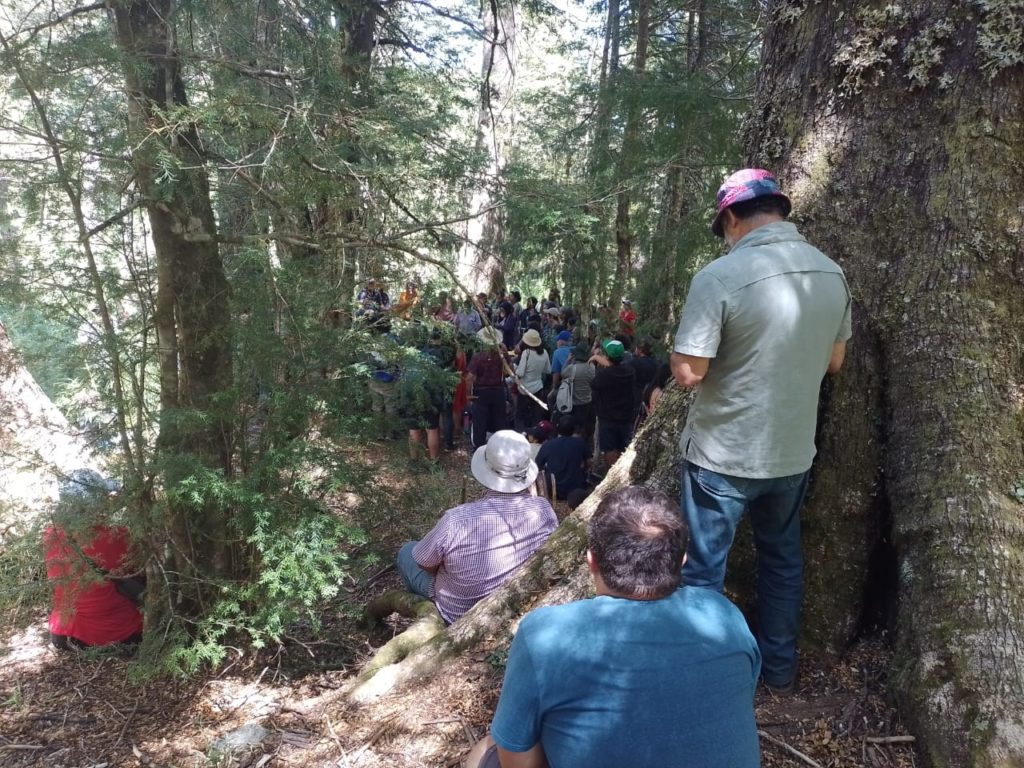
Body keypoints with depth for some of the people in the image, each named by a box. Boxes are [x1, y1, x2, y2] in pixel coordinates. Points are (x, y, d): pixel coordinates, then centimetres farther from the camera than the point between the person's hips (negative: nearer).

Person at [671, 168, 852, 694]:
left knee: (704, 568, 11)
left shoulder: (720, 276, -21)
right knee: (783, 560, 23)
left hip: (722, 455, -6)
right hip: (793, 452, 6)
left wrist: (681, 352, 0)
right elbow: (833, 361, 9)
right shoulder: (831, 273, -1)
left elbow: (687, 372, -20)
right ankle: (780, 670, 38)